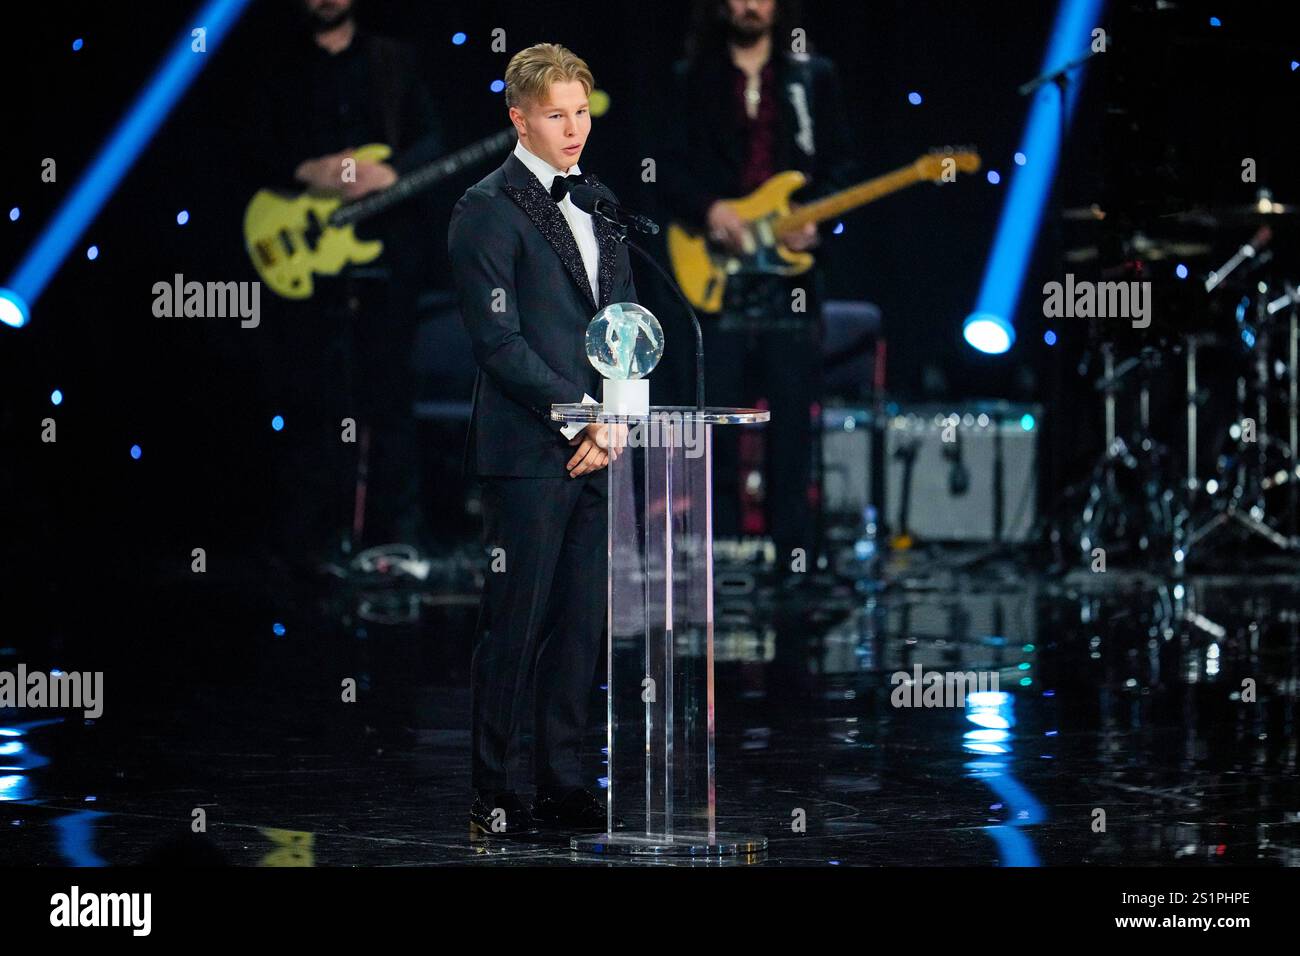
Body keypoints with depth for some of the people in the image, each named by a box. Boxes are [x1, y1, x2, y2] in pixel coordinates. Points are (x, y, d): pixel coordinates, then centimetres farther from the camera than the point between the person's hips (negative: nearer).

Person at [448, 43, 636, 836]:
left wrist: (614, 419, 0)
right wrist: (581, 417, -12)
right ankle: (494, 792, 3)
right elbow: (499, 341, -11)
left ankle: (563, 782, 13)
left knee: (581, 623, 7)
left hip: (594, 449, 6)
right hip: (528, 451, -6)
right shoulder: (489, 210, -5)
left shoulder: (597, 203, 17)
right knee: (515, 625, -3)